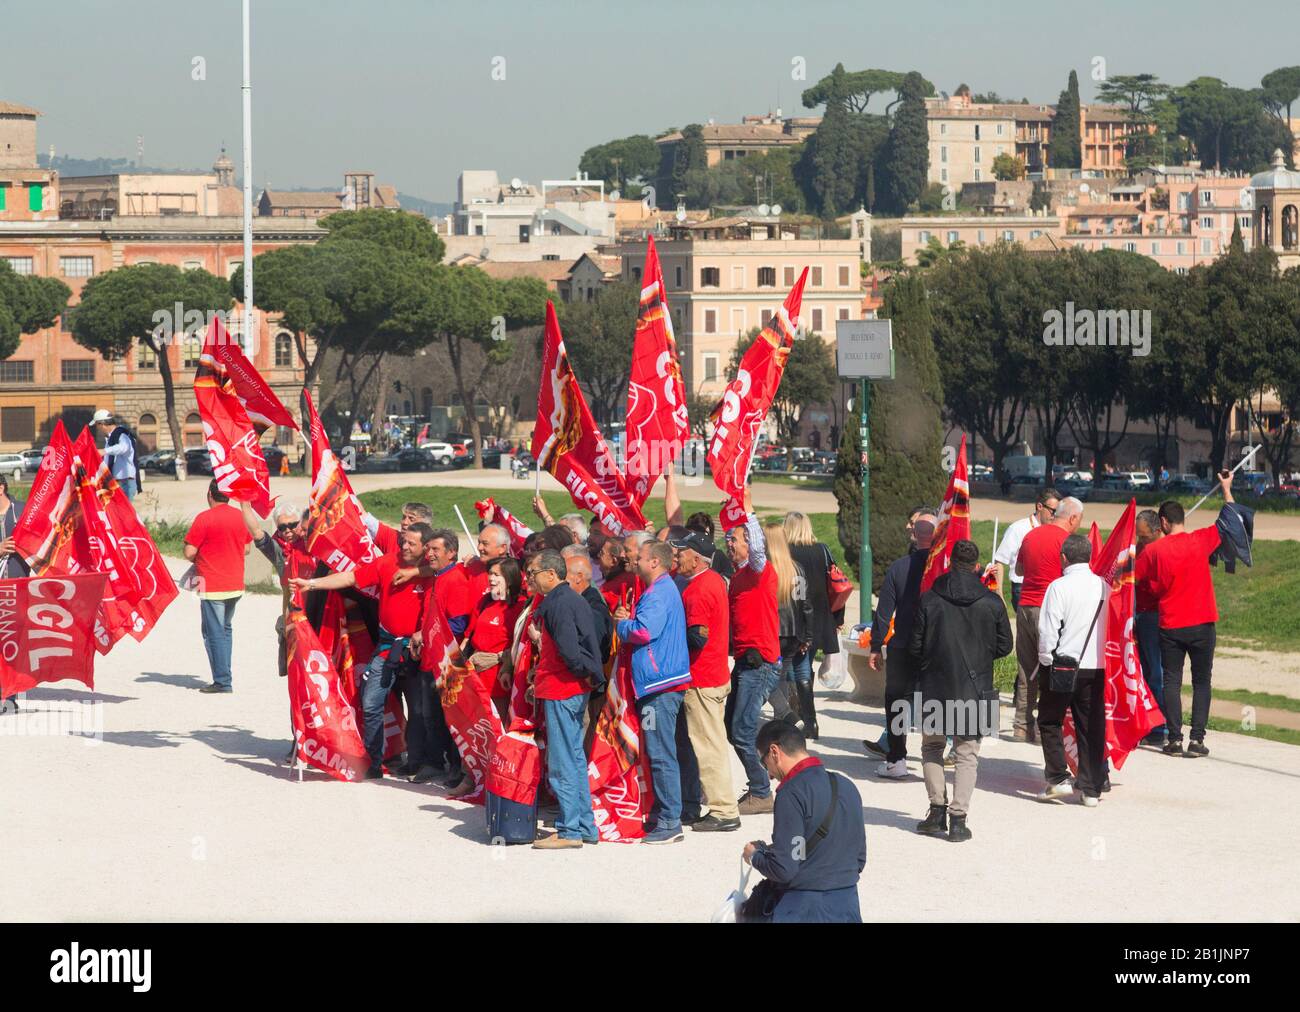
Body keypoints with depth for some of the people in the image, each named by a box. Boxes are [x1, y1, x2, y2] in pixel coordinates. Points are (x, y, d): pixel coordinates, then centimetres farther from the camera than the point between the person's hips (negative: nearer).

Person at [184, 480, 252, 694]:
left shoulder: (204, 518, -14)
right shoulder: (241, 517, 4)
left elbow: (189, 553, -14)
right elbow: (246, 548, 15)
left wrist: (199, 561, 7)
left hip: (212, 586, -6)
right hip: (236, 585, 6)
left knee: (214, 633, -2)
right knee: (225, 629, 19)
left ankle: (222, 681, -5)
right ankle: (224, 675, 19)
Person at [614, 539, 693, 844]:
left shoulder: (659, 593, -15)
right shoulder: (664, 589, 19)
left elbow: (644, 631, -25)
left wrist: (621, 624, -6)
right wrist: (629, 619, 4)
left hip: (660, 683, -11)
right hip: (660, 681, 11)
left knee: (661, 754, -9)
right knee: (659, 753, 15)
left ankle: (669, 823, -8)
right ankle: (661, 815, 22)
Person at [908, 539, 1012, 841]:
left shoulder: (930, 599, -6)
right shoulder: (992, 602, -5)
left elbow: (915, 647, -2)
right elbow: (1004, 646, 3)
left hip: (935, 686, 0)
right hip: (975, 689, 0)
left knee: (932, 746, 18)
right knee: (967, 754, 7)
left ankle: (937, 810, 10)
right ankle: (958, 818, -1)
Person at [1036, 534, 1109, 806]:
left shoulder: (1059, 587, -12)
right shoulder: (1104, 586, 3)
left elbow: (1048, 630, -13)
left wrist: (1046, 660, 0)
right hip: (1096, 666, 4)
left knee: (1050, 722, 10)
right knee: (1091, 726, 8)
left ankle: (1058, 780, 2)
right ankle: (1090, 788, 10)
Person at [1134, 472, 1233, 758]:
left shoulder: (1153, 550, -7)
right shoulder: (1200, 541, -5)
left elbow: (1136, 579, 5)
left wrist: (1156, 592, 25)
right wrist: (1226, 490, 24)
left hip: (1170, 625, 0)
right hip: (1202, 624, 1)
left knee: (1171, 681, 6)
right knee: (1201, 681, 7)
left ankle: (1175, 739, 0)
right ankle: (1196, 739, 1)